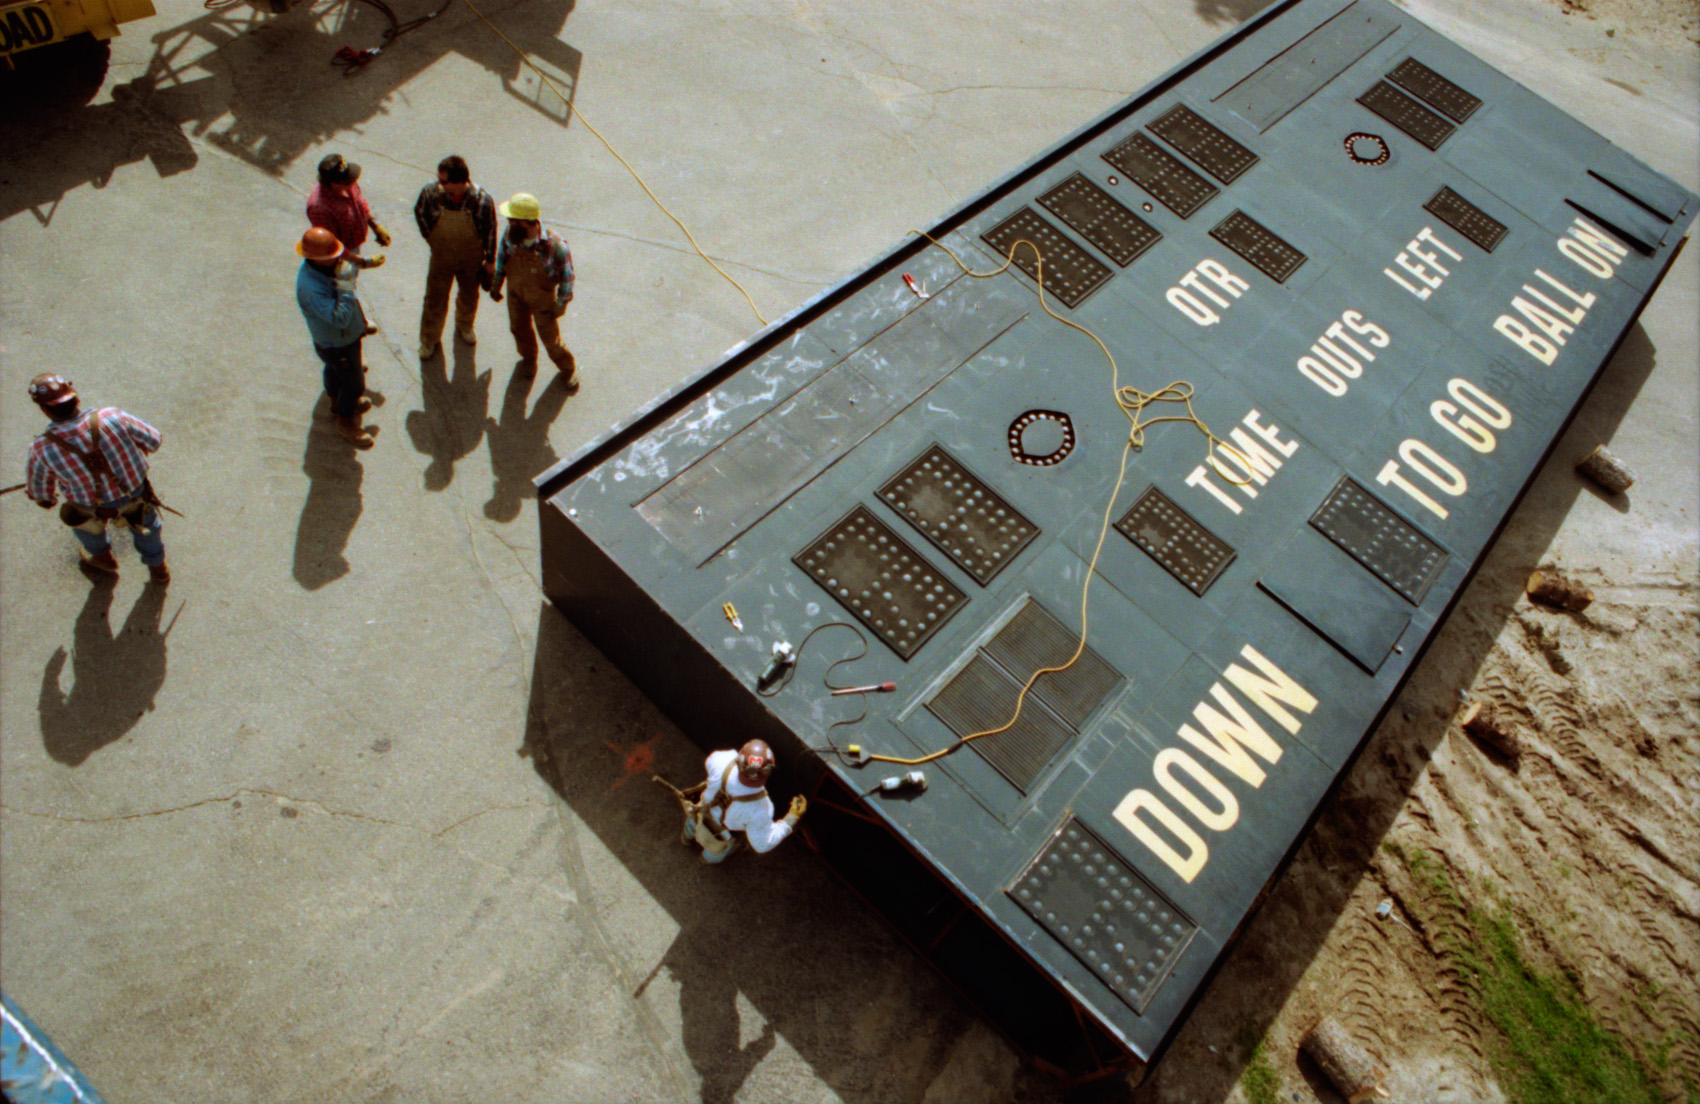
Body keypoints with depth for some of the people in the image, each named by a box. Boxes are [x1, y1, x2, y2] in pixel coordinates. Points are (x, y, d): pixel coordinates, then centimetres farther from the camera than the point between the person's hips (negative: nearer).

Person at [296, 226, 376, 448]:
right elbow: (340, 318, -45)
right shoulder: (310, 288, -41)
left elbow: (353, 270, 5)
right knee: (354, 384, 13)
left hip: (347, 335, 8)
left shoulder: (327, 265, -16)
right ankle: (345, 421, 38)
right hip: (337, 345, -8)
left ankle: (338, 403, 59)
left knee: (335, 371, 32)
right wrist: (345, 284, -46)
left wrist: (350, 269, -16)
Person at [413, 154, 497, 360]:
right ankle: (429, 339, 38)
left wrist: (490, 260, -1)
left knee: (469, 296, 25)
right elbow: (419, 213, -2)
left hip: (472, 259, 0)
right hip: (441, 257, 0)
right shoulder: (430, 193, -26)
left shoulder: (482, 200, -28)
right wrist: (430, 237, 1)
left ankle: (464, 326, 57)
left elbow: (490, 231, -11)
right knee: (435, 300, 13)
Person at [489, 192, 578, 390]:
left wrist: (562, 302, -10)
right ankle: (528, 359, 59)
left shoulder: (553, 244, -35)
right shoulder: (511, 233, -23)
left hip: (542, 298, -4)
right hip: (516, 292, 4)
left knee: (550, 338, 13)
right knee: (519, 328, 26)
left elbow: (566, 273, -18)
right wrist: (496, 283, 8)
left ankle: (569, 369, 44)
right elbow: (502, 254, -1)